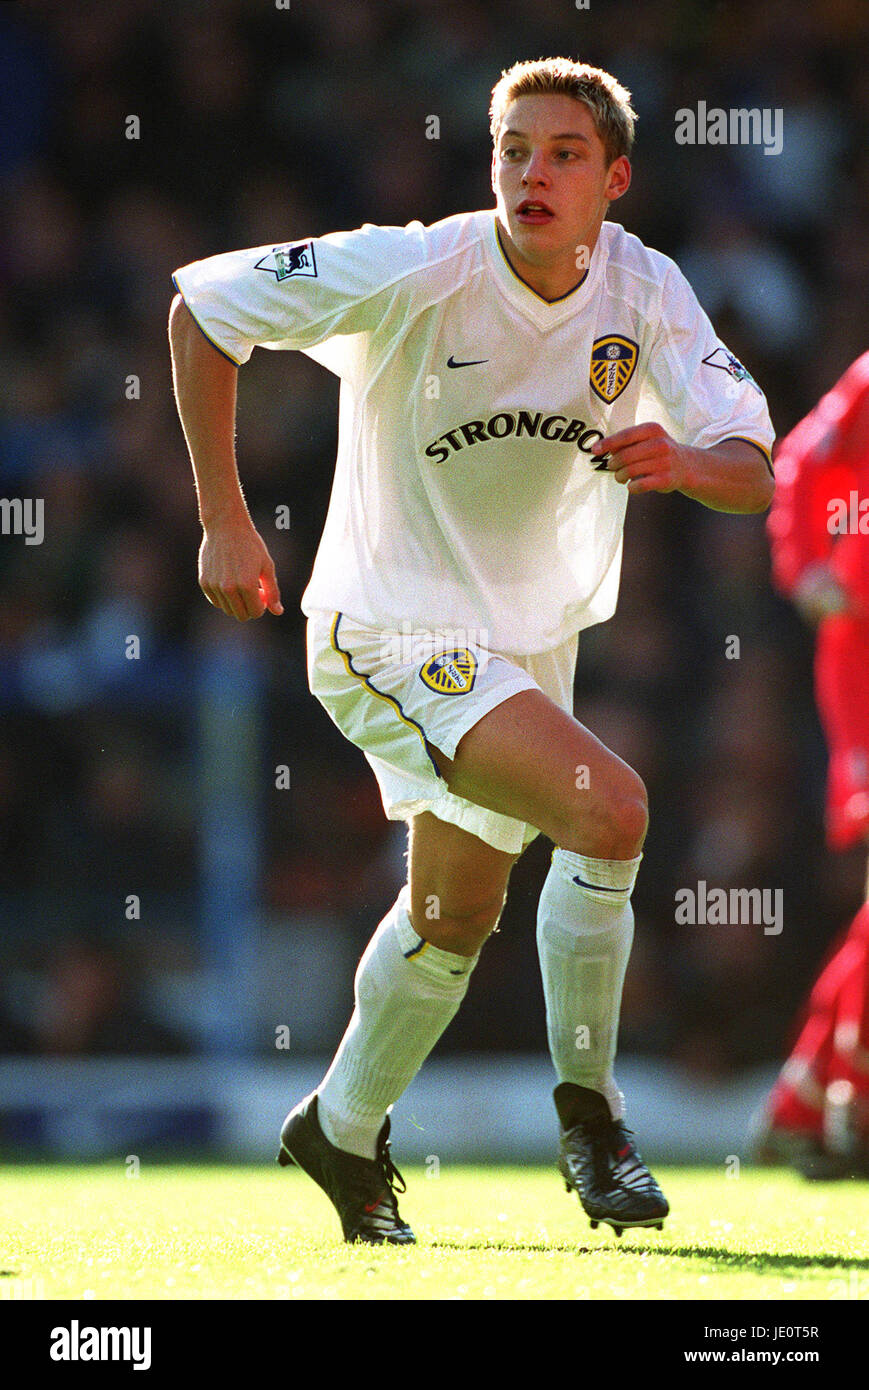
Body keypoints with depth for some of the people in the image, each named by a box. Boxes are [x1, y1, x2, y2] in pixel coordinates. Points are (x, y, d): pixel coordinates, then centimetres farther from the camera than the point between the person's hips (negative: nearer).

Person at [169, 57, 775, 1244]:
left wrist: (684, 461, -37)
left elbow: (754, 472, -13)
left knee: (456, 919, 21)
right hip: (394, 634, -7)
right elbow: (202, 308, -14)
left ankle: (343, 1131, 46)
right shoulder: (418, 273, -23)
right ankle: (588, 1108, -8)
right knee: (609, 807, -26)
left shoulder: (646, 291, -10)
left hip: (530, 641, 7)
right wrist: (224, 521, -16)